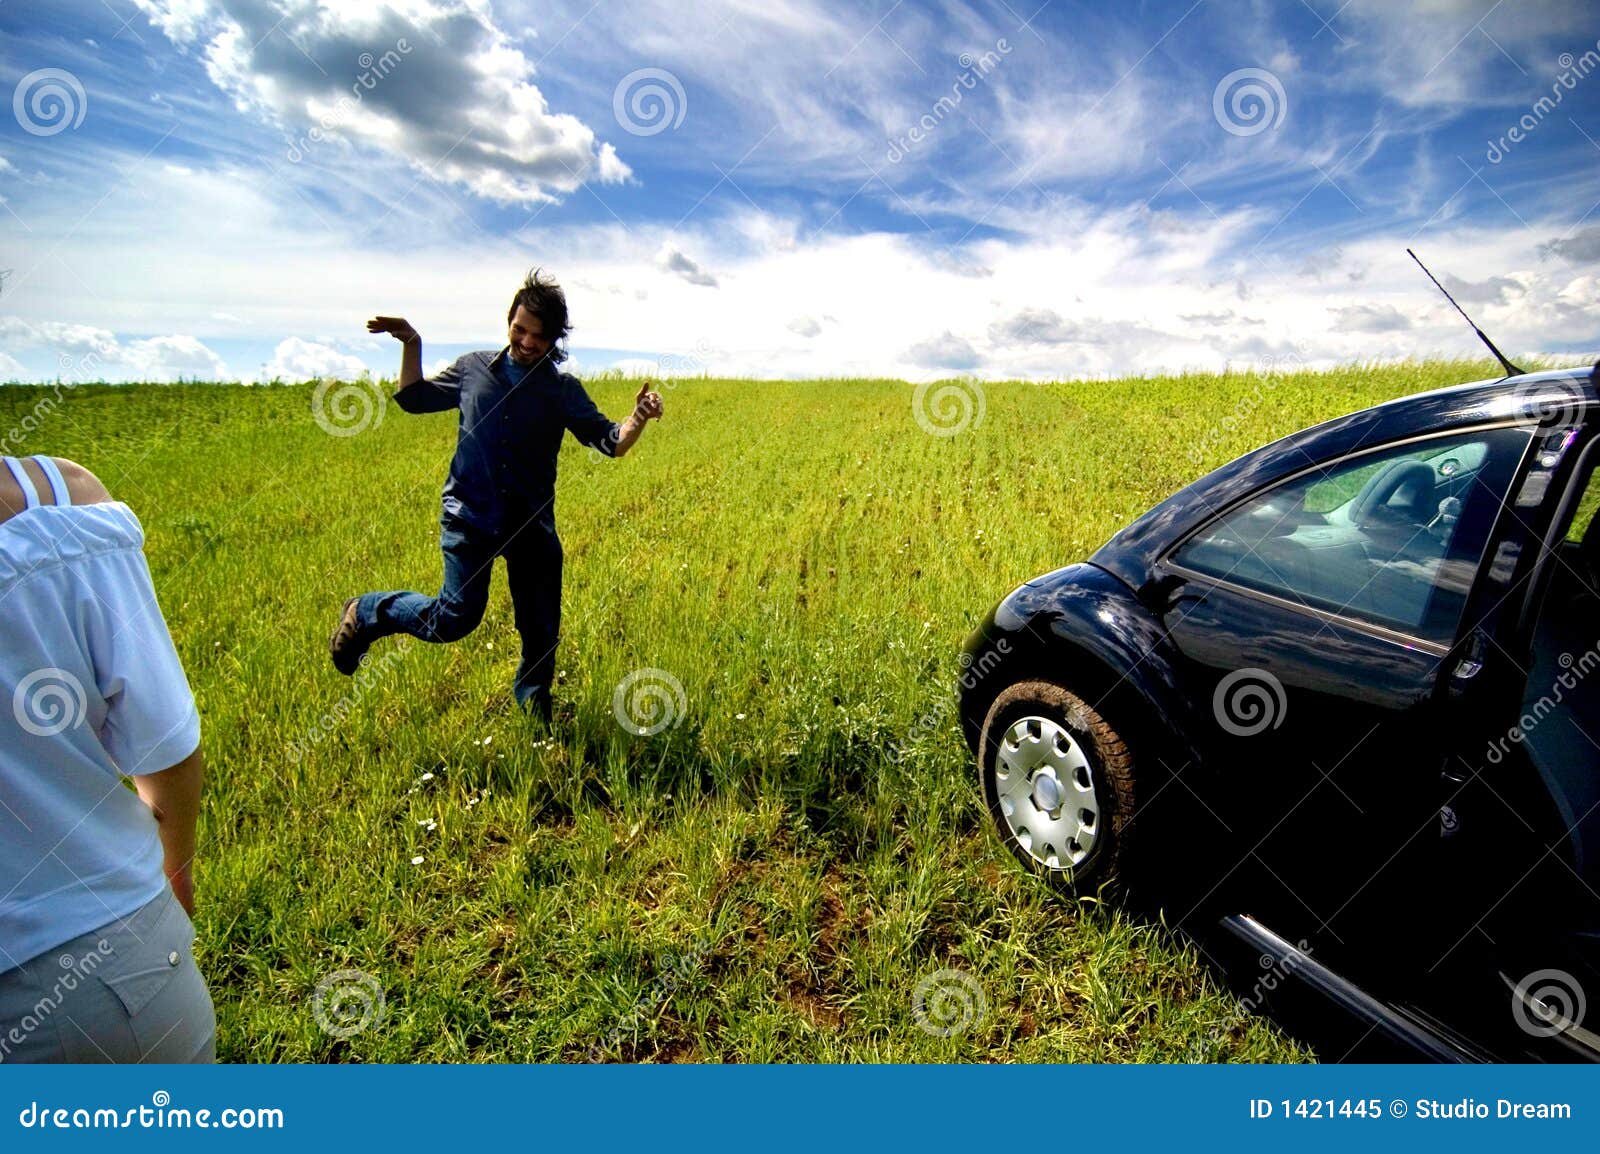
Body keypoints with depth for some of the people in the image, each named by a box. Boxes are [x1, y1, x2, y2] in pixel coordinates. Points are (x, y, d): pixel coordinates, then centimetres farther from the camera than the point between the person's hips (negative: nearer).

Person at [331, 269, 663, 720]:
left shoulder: (563, 390, 4)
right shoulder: (473, 369, 7)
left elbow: (610, 442, -3)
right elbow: (413, 398, 21)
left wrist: (639, 419, -22)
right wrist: (410, 345, 7)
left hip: (532, 525, 1)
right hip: (471, 517, -1)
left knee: (541, 633, 5)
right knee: (456, 618, -12)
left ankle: (533, 717, 29)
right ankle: (365, 613, 17)